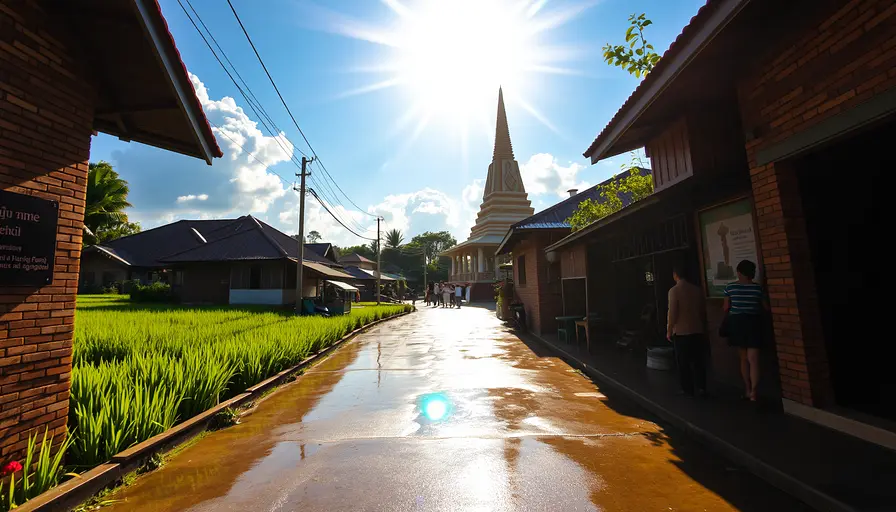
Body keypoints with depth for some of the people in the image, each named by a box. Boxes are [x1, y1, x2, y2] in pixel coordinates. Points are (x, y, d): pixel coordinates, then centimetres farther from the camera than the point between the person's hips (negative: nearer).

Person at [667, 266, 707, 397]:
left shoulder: (674, 290, -13)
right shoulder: (697, 289, 3)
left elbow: (672, 313, -15)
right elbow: (703, 310, 11)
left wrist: (669, 330, -5)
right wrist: (703, 326, 23)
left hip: (681, 332, -5)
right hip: (698, 331, 5)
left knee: (683, 362, 6)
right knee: (698, 360, 14)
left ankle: (688, 389, 13)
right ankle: (701, 387, 16)